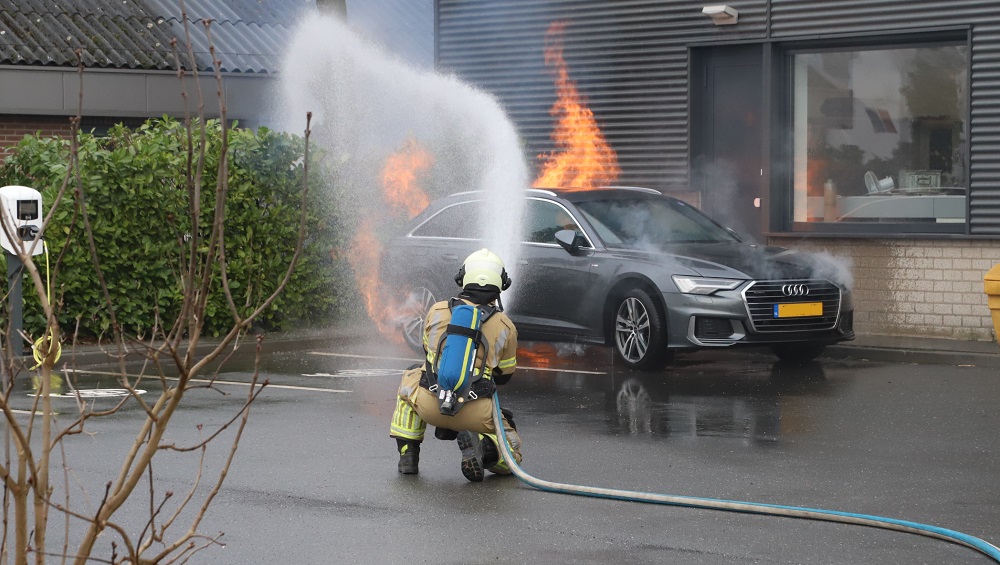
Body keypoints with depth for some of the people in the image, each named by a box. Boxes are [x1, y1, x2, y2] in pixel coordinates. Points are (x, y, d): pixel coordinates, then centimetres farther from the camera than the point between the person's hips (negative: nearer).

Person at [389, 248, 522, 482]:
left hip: (429, 406, 2)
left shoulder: (437, 311, 5)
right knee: (510, 455, 21)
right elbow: (504, 376, 16)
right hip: (474, 413, -1)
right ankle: (480, 444, -15)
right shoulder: (506, 327, 2)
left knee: (412, 376, 36)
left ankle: (408, 455, 24)